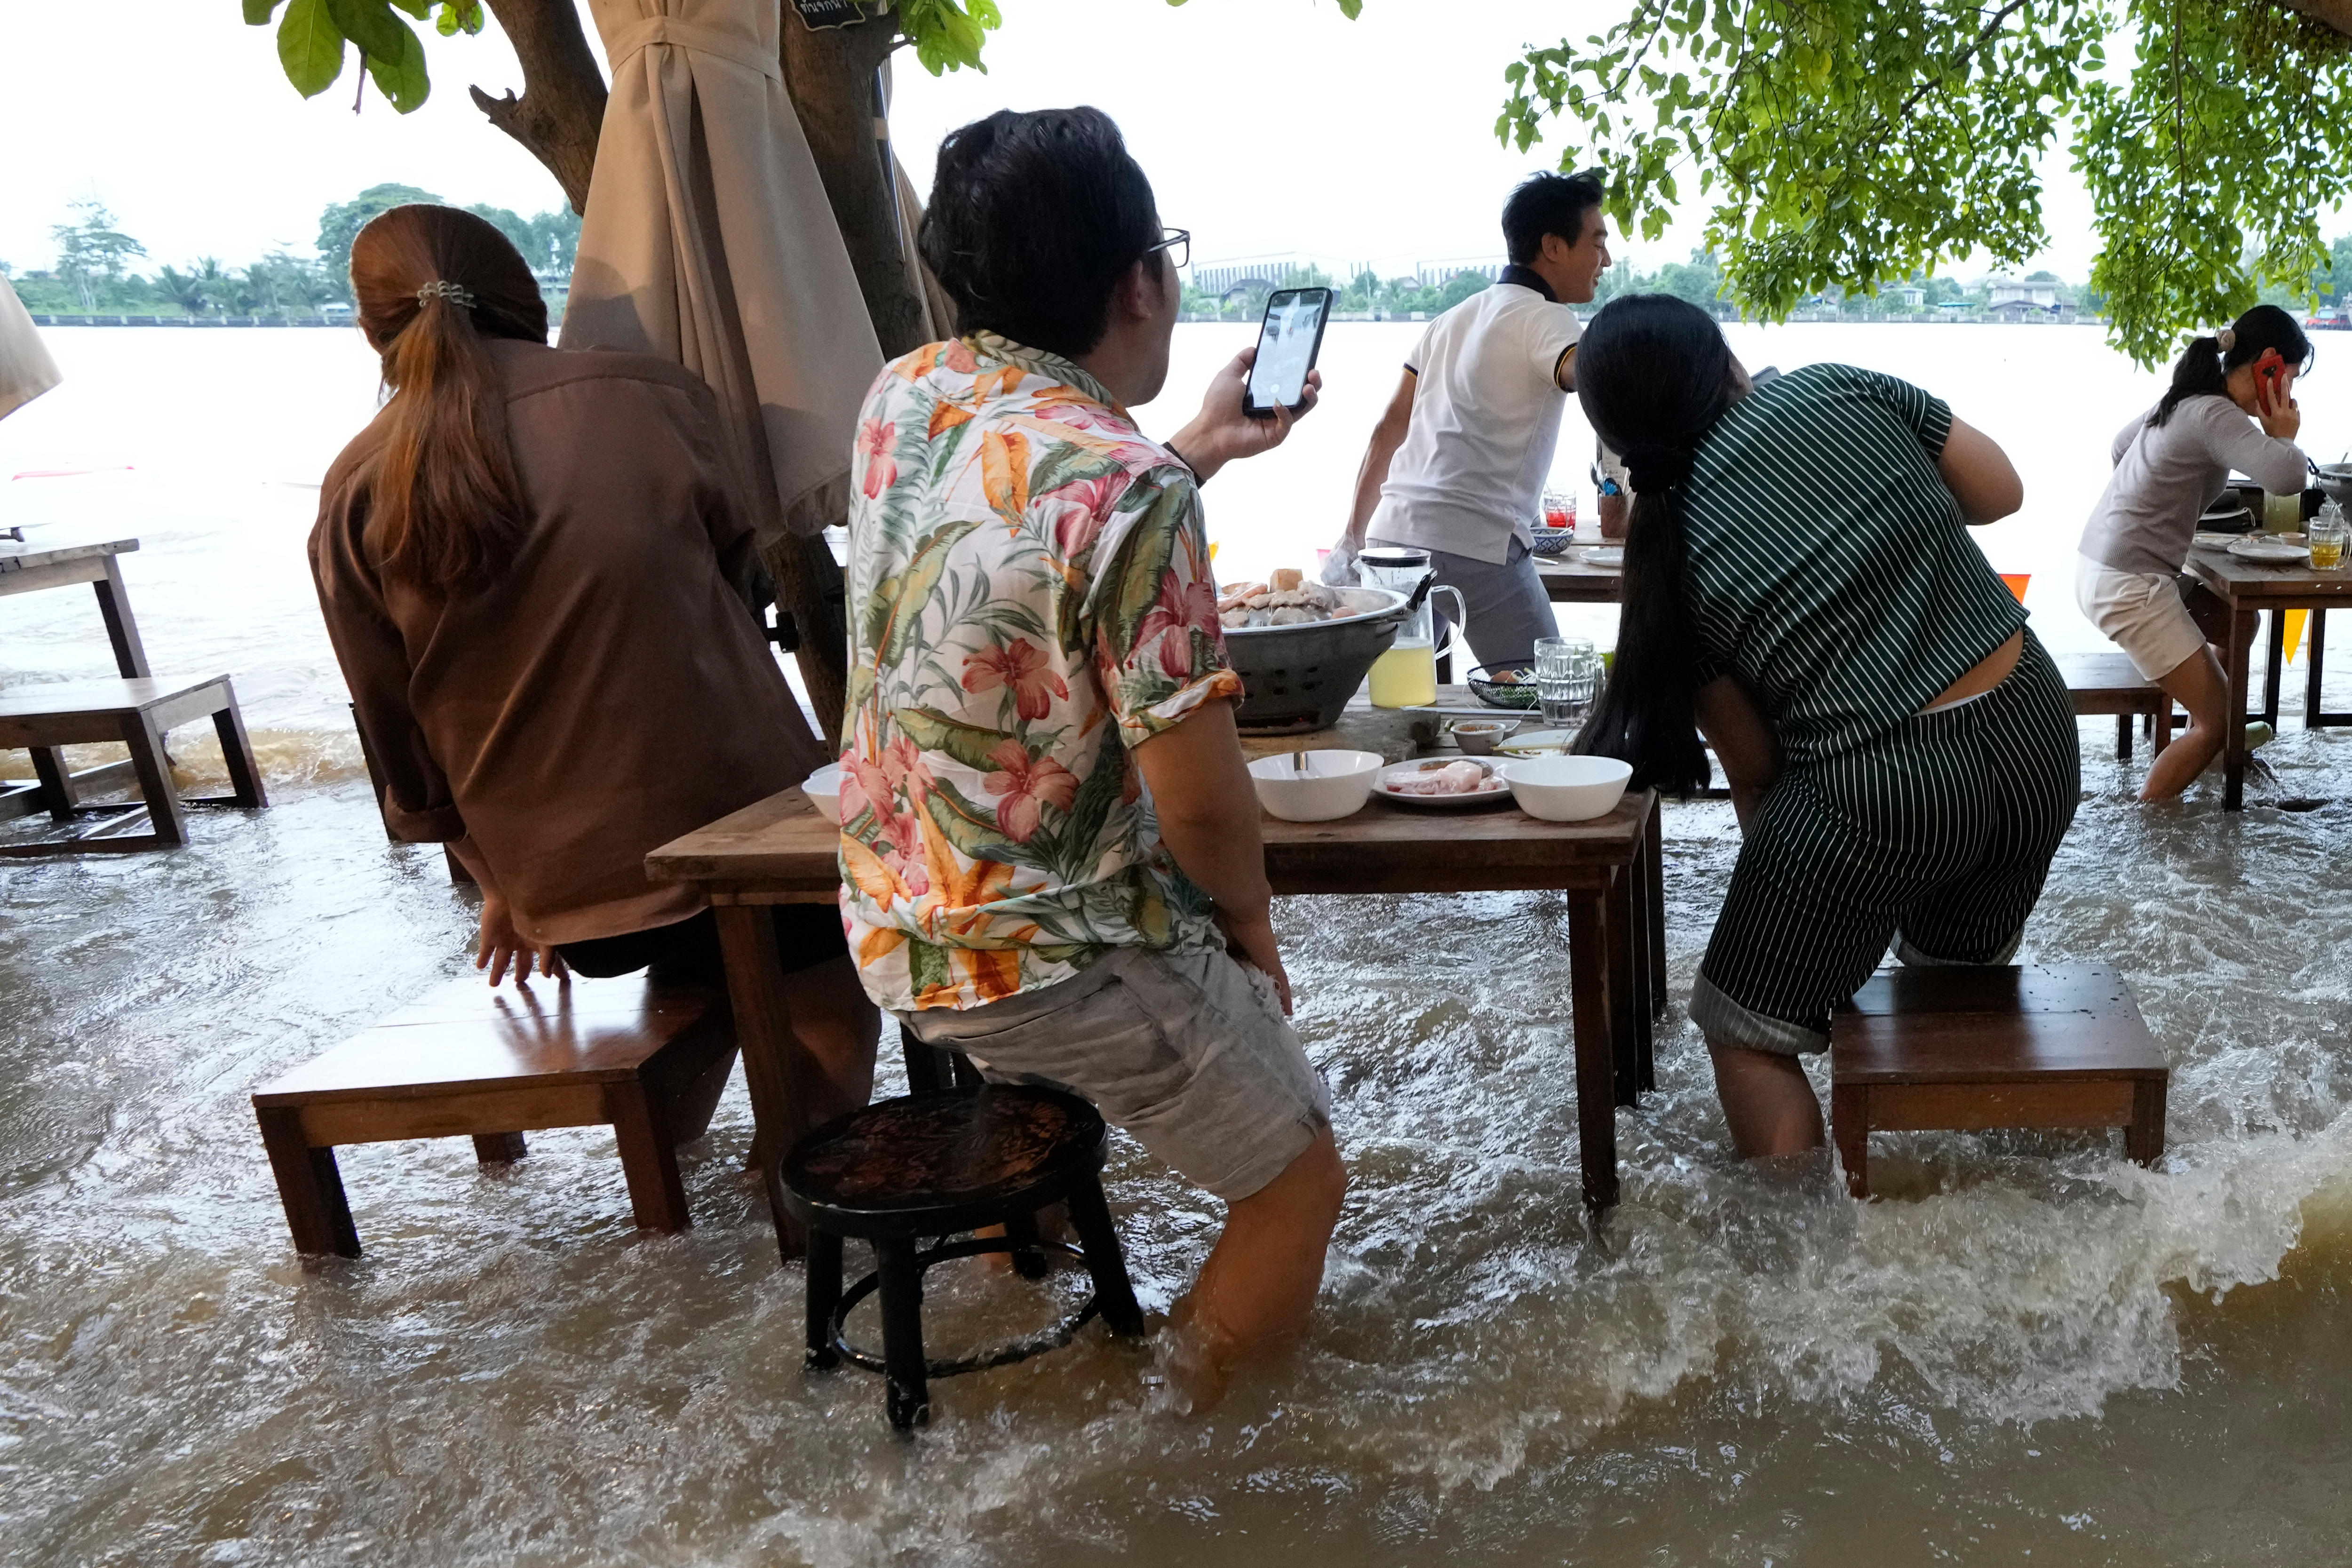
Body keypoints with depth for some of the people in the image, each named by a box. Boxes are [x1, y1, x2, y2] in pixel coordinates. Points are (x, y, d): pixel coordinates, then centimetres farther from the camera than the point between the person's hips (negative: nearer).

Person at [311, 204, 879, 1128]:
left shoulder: (355, 498, -1)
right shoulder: (650, 395, -7)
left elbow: (399, 734, 5)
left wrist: (496, 879, 18)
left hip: (556, 876, 4)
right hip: (737, 807, -3)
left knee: (699, 965, 31)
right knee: (835, 1027, 16)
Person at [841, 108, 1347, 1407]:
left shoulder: (903, 397, -3)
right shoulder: (1131, 488, -27)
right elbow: (1201, 804, -22)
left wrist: (1207, 451, 20)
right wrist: (1250, 928, -2)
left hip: (890, 928, 8)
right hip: (1059, 959, -8)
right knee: (1298, 1187, 13)